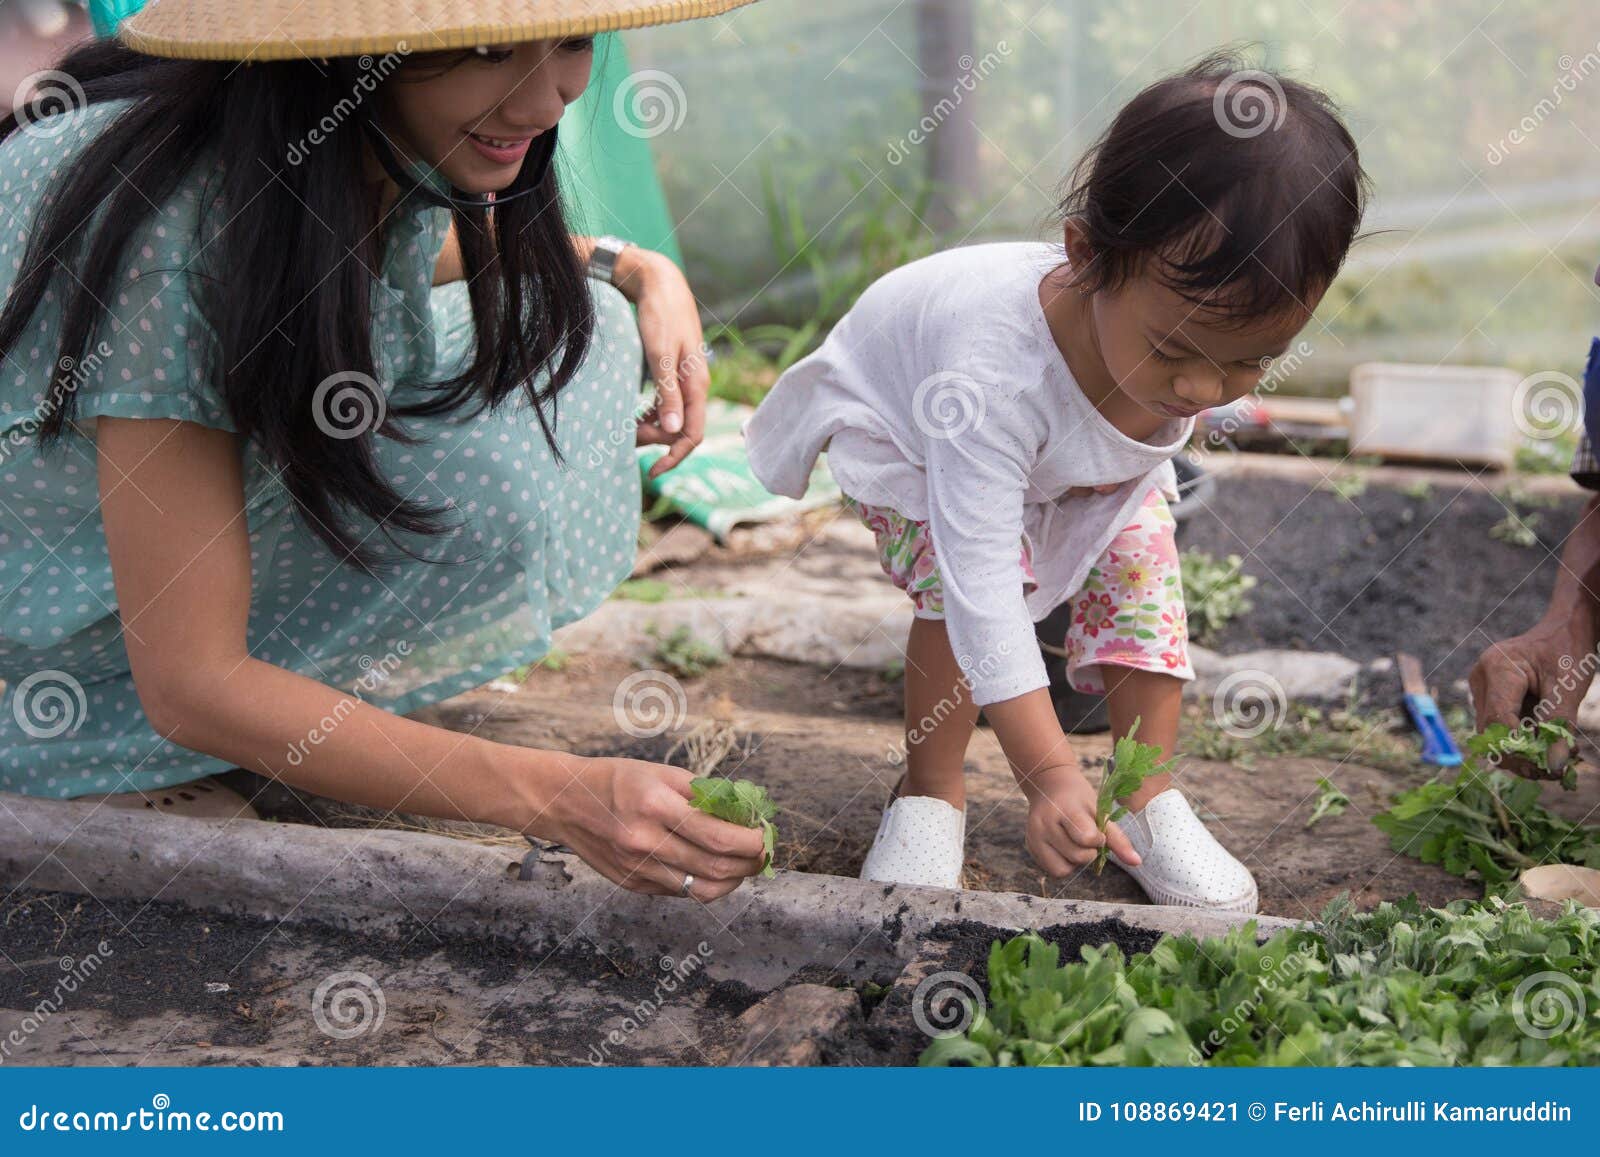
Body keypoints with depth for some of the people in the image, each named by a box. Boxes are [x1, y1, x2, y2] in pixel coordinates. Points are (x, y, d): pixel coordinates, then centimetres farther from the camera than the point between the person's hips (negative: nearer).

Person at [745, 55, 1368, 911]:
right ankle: (931, 793, -6)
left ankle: (1149, 795, 4)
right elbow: (983, 591, -49)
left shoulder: (1211, 314, -32)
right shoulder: (996, 374, -50)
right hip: (911, 423, -5)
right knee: (956, 578, -27)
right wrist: (1048, 773, -52)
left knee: (1139, 562, -12)